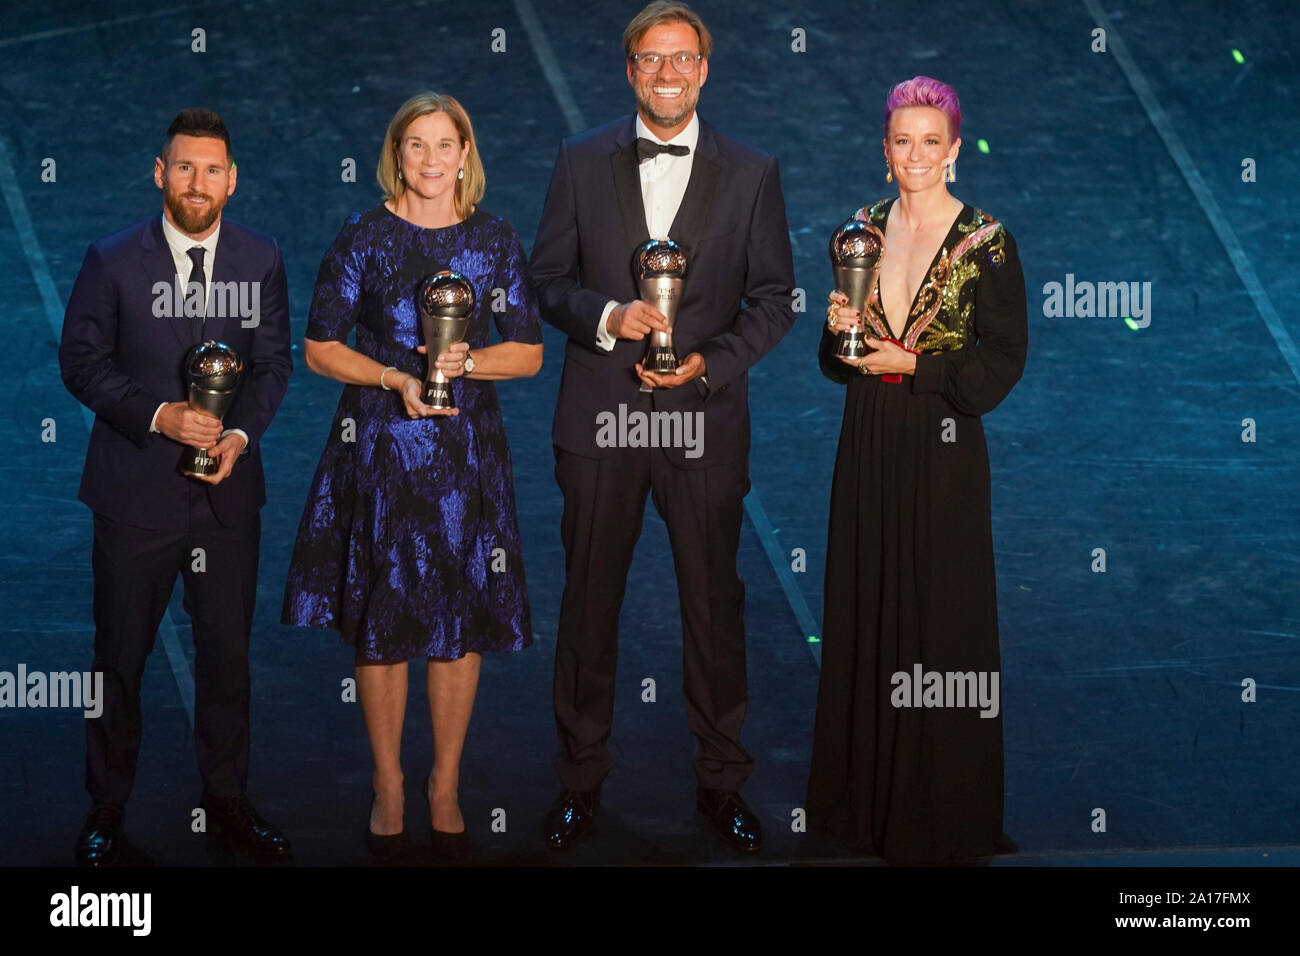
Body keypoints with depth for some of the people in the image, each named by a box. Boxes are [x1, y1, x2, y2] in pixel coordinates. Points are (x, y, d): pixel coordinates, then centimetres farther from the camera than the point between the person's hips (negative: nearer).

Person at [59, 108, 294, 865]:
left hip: (228, 488, 2)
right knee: (120, 654, 7)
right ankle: (107, 811, 22)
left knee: (228, 651, 10)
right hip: (136, 486, -2)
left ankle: (229, 802, 25)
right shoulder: (113, 261, -4)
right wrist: (158, 416, -18)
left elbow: (274, 361, 6)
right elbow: (81, 361, -4)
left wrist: (242, 434, -11)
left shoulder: (262, 259, 3)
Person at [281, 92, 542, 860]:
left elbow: (529, 352, 7)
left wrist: (469, 361, -12)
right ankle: (389, 785, 19)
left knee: (464, 620, 5)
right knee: (381, 621, 3)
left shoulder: (495, 240, 5)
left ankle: (446, 784, 21)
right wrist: (394, 377, -14)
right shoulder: (365, 237, 0)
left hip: (467, 451, 2)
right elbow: (321, 348, 1)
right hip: (379, 446, -1)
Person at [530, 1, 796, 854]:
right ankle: (581, 778, 23)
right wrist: (606, 317, -14)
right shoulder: (582, 161, 5)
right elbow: (548, 280, 5)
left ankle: (722, 783, 22)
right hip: (600, 417, 1)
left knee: (715, 605, 7)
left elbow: (774, 297, 4)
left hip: (705, 417, 0)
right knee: (589, 602, 9)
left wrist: (711, 363, -11)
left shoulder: (752, 173, 3)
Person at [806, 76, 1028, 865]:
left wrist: (913, 366, -14)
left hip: (942, 450, -5)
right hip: (868, 445, 5)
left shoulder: (987, 242, -8)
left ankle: (941, 811, 17)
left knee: (941, 617, 3)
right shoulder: (863, 230, 6)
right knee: (864, 612, 11)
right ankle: (866, 791, 25)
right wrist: (841, 327, -8)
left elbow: (1004, 360, -7)